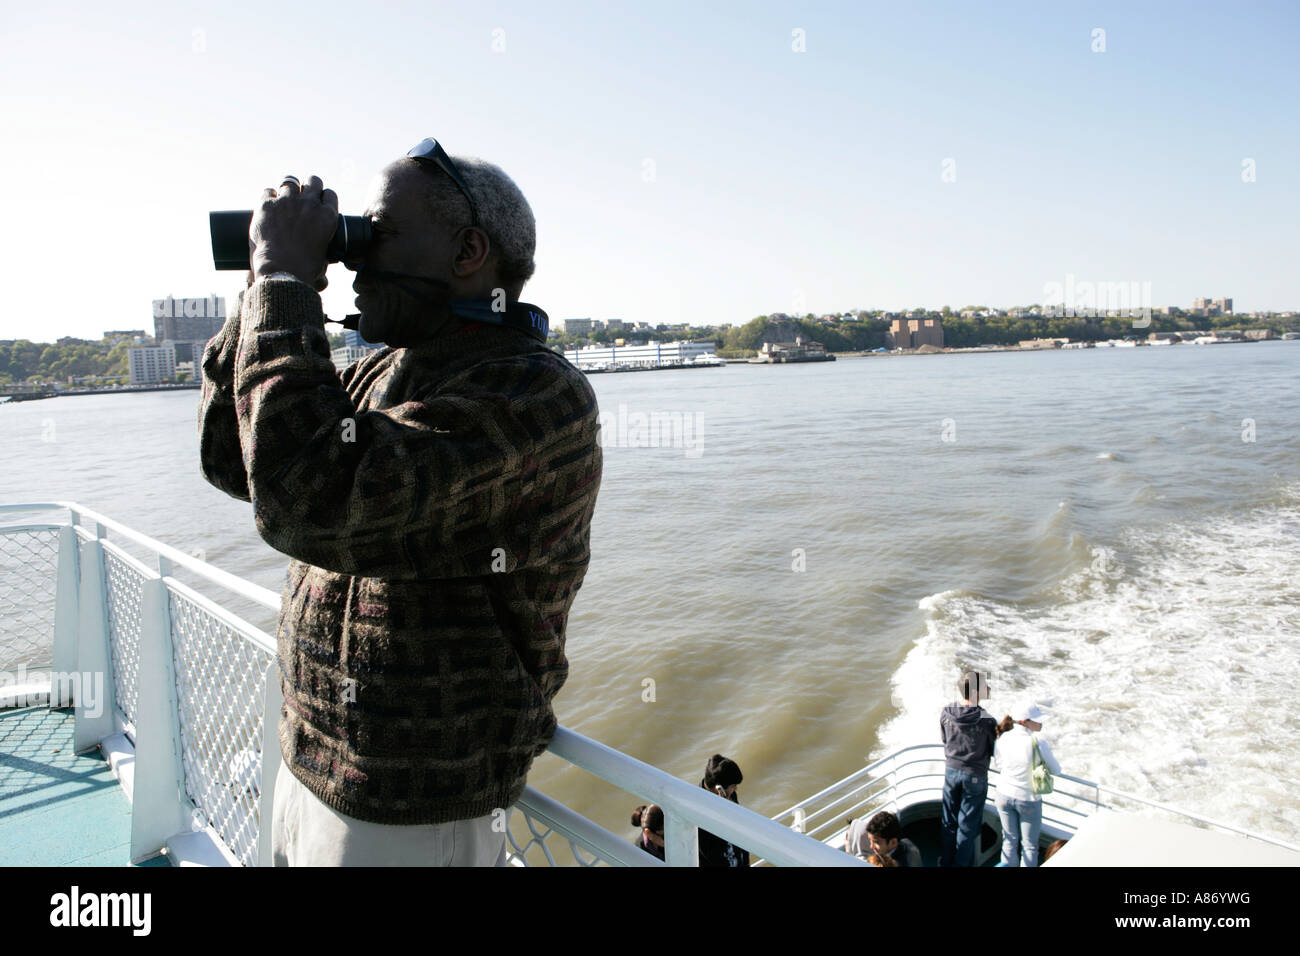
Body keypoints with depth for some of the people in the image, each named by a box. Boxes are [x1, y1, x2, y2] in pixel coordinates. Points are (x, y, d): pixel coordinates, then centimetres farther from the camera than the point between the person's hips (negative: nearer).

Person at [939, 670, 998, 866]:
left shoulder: (946, 714, -11)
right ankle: (961, 863, 21)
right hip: (974, 776, -4)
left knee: (948, 821, 18)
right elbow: (995, 750, -8)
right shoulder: (986, 720, -22)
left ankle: (945, 861, 31)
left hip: (951, 770, 4)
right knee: (968, 825, 11)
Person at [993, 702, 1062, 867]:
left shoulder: (1002, 739, -13)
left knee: (1010, 840, 22)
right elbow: (1056, 770, -9)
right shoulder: (1038, 742, -23)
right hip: (1028, 799, -3)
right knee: (1029, 844, 17)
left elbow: (999, 766, 0)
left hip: (1005, 796, 3)